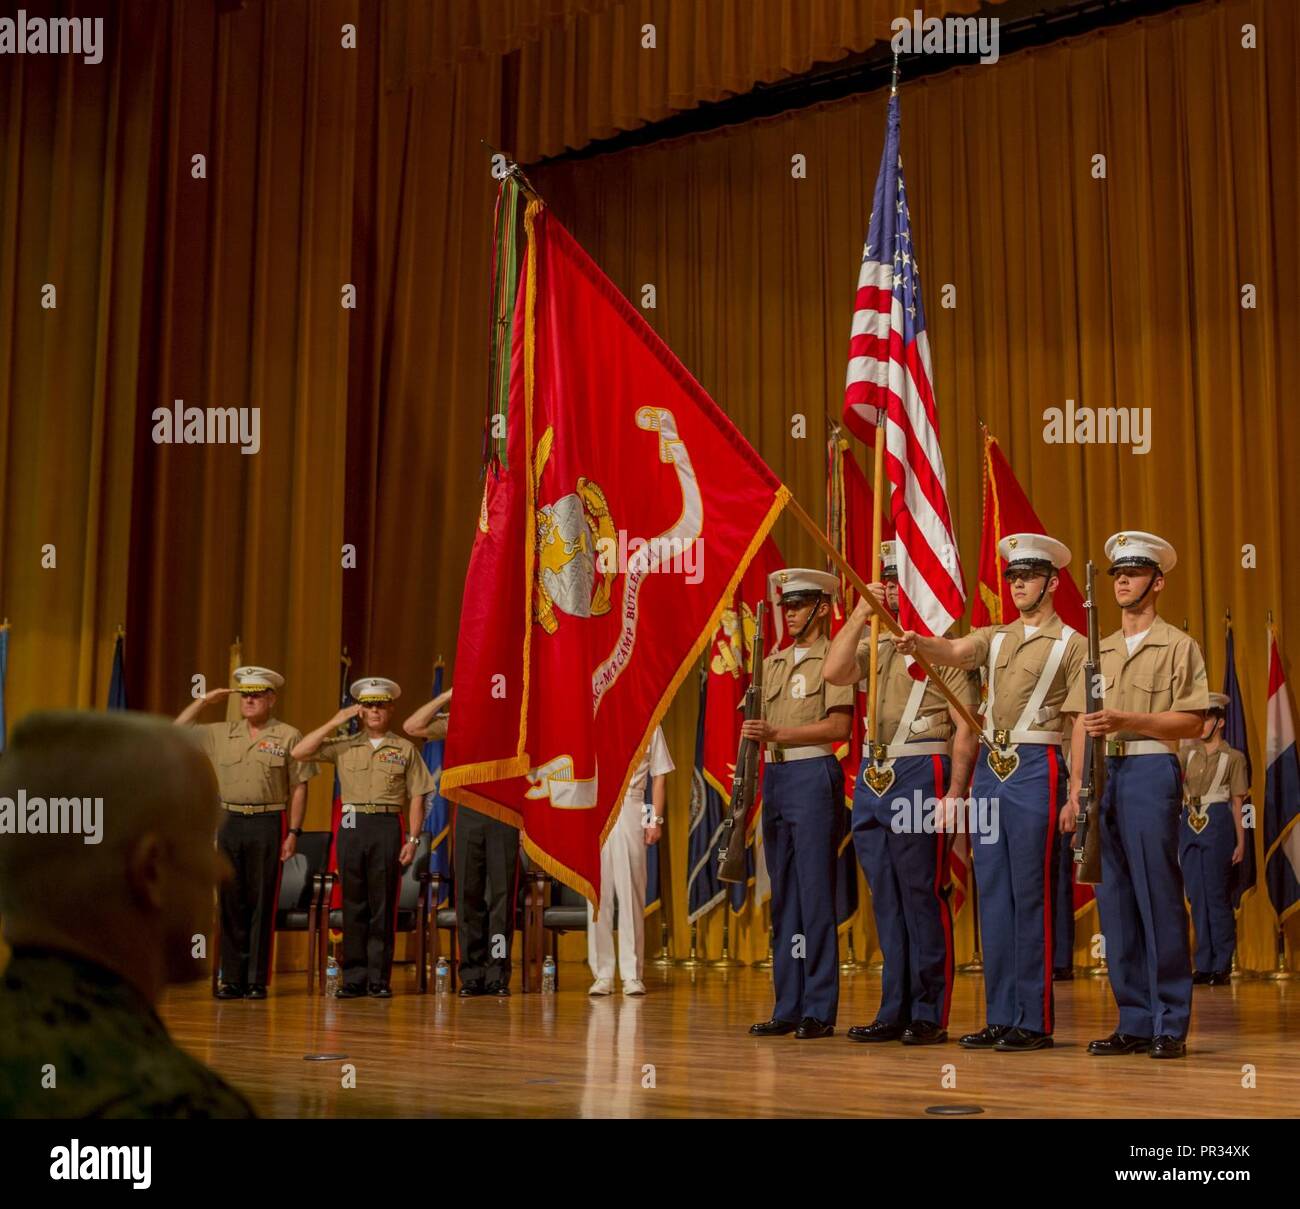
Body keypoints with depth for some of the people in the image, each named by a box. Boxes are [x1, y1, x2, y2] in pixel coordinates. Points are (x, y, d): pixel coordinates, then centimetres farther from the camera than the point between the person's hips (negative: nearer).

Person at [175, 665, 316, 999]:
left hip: (267, 824, -3)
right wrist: (204, 700, 10)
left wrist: (294, 832, -7)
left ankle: (257, 981, 5)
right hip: (230, 823, 4)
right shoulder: (220, 734, 12)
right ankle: (231, 979, 12)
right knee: (230, 904, 5)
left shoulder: (288, 737, 1)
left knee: (262, 905, 0)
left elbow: (299, 787, -1)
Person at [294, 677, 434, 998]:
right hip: (352, 826, 1)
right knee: (353, 905, 3)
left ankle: (379, 979, 4)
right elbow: (299, 753, 1)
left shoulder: (405, 749, 9)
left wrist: (413, 839, -3)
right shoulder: (344, 746, 12)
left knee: (383, 906, -1)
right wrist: (334, 722, -1)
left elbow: (416, 798, 6)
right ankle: (353, 979, 7)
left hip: (388, 827, -1)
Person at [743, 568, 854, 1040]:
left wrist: (777, 732, -18)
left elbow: (839, 725, -13)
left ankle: (819, 1011, -3)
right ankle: (788, 1008, 13)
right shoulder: (773, 662, 18)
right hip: (775, 777, 7)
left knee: (815, 893, -7)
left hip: (814, 776, -7)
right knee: (783, 895, 8)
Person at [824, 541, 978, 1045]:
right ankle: (895, 1011, 17)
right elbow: (834, 672, -2)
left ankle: (930, 1015, 3)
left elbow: (966, 728, -7)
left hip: (920, 776, -7)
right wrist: (860, 614, -5)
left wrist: (955, 791, -15)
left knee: (922, 895, -4)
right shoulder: (877, 642, 17)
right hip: (872, 778, 7)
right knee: (885, 899, 10)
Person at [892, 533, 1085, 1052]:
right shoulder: (994, 637, 15)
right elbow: (954, 651, -6)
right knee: (992, 894, 6)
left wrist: (1077, 793, -11)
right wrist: (919, 643, -28)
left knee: (1030, 895, -4)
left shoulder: (1072, 644, 1)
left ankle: (1034, 1021, 2)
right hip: (990, 769, 6)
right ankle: (1000, 1017, 13)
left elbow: (1080, 725, -4)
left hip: (1037, 769, -6)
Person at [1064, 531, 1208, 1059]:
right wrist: (1075, 792, 8)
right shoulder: (1098, 651, 18)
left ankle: (1171, 1025, -1)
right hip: (1103, 774, 6)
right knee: (1114, 899, 5)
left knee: (1158, 896, -7)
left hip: (1151, 770, -6)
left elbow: (1192, 721, -6)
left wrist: (1127, 721, -17)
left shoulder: (1178, 646, 2)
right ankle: (1134, 1023, 11)